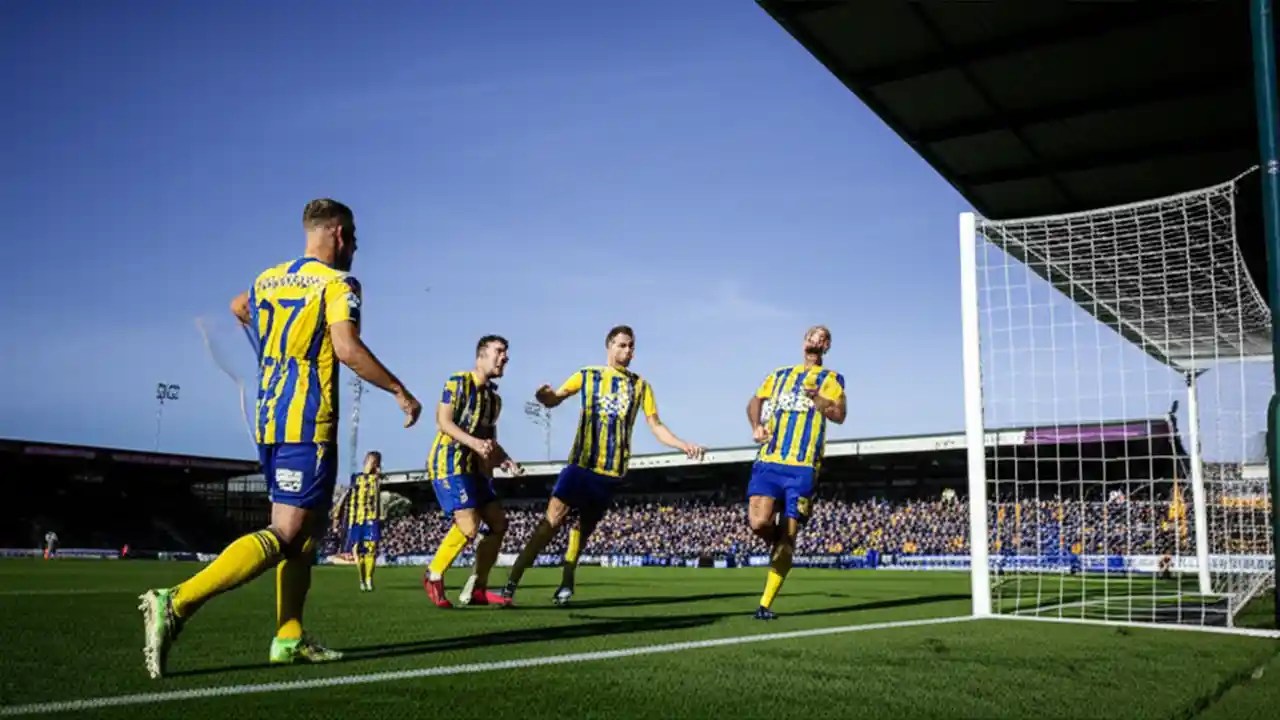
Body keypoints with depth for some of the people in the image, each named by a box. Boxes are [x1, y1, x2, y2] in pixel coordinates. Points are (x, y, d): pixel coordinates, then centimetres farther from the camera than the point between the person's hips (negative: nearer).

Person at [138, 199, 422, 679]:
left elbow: (238, 307, 36)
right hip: (307, 424, -9)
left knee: (305, 529, 14)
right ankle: (177, 603, -21)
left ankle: (289, 638, 11)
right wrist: (400, 391, -11)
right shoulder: (337, 282, -7)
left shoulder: (268, 279, 15)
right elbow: (347, 349, -20)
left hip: (269, 420, 9)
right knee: (286, 534, -11)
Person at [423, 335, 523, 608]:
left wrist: (504, 459, 2)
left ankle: (475, 589, 9)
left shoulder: (494, 397, 15)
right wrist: (474, 443, -31)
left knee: (498, 523, 2)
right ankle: (433, 576, 2)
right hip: (450, 463, -9)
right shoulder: (459, 382, -8)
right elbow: (443, 422, -16)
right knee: (469, 525, -21)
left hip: (475, 466, 9)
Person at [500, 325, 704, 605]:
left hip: (612, 470, 2)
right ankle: (511, 584, -15)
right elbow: (553, 399, 6)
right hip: (581, 463, -2)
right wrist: (544, 396, -18)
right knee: (552, 519, -15)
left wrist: (684, 445, -6)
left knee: (585, 527, 9)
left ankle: (566, 584, 25)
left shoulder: (640, 386, 10)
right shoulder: (587, 375, 6)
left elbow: (656, 426, 10)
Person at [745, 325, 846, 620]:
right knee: (759, 522, -20)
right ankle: (778, 543, 16)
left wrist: (815, 395, -19)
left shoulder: (831, 379, 11)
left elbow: (839, 414, -3)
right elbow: (755, 401, 23)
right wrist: (756, 425, 3)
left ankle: (766, 603, 5)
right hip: (769, 461, 2)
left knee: (788, 536, -4)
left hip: (802, 466, -1)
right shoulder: (780, 374, 21)